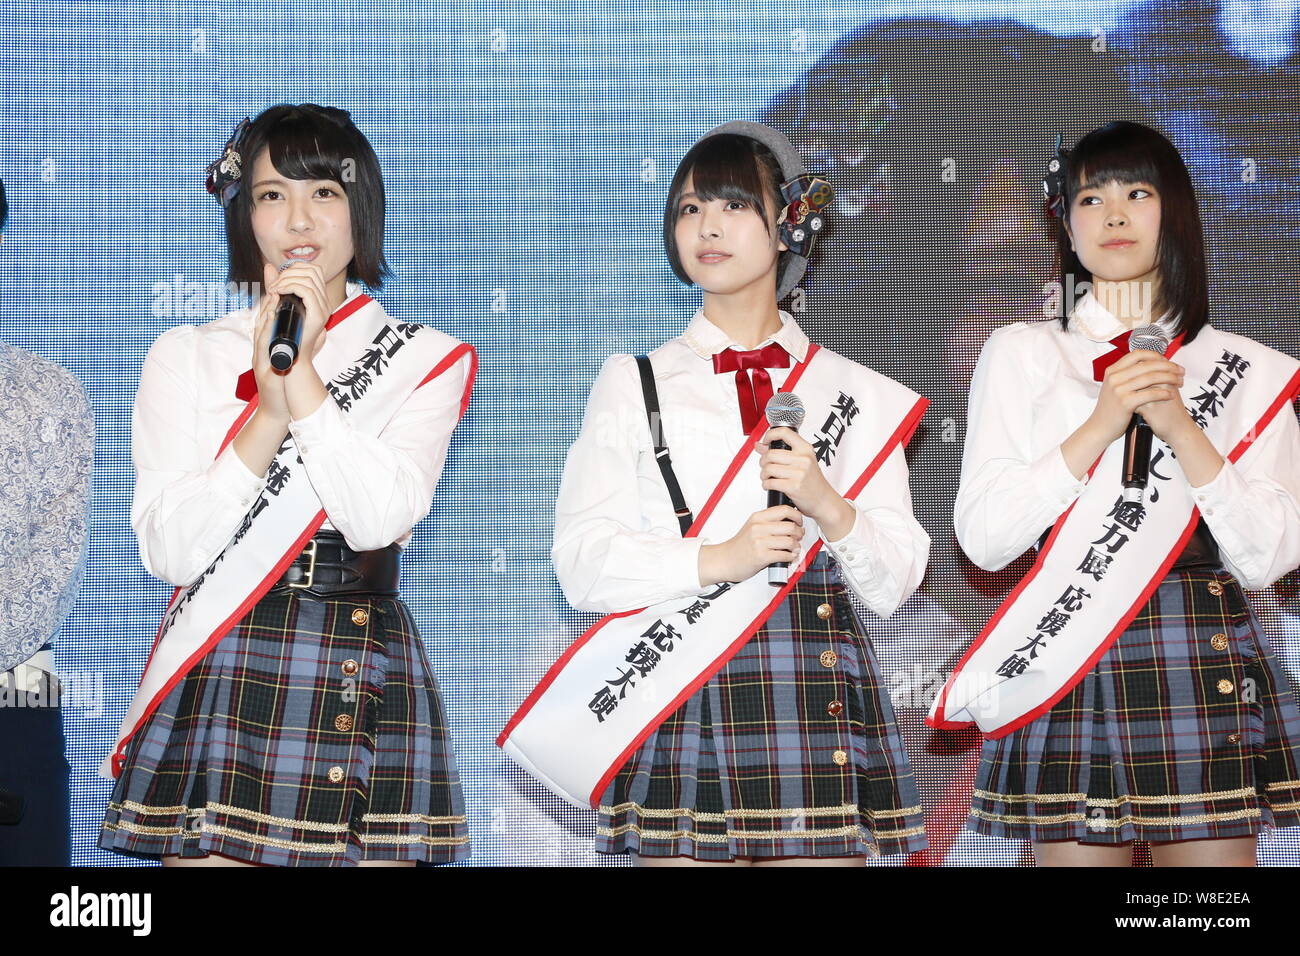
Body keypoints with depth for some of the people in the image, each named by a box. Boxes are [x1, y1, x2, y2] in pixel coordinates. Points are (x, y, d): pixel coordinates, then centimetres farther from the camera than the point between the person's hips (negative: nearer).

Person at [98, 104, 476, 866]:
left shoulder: (425, 359, 6)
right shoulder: (187, 355, 8)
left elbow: (381, 518, -11)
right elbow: (169, 549, -4)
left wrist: (302, 373, -14)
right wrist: (269, 409, -13)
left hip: (367, 683, 0)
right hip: (219, 682, 1)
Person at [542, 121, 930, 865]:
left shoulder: (859, 394, 11)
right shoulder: (634, 382, 7)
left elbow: (895, 585, 7)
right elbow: (583, 564, -3)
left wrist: (831, 509, -11)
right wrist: (716, 559, -16)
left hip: (820, 697, 1)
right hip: (680, 704, -1)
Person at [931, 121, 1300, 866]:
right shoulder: (1022, 355, 5)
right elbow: (983, 538, -5)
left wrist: (1183, 431, -11)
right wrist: (1099, 427, -12)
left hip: (1209, 666, 2)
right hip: (1071, 669, -1)